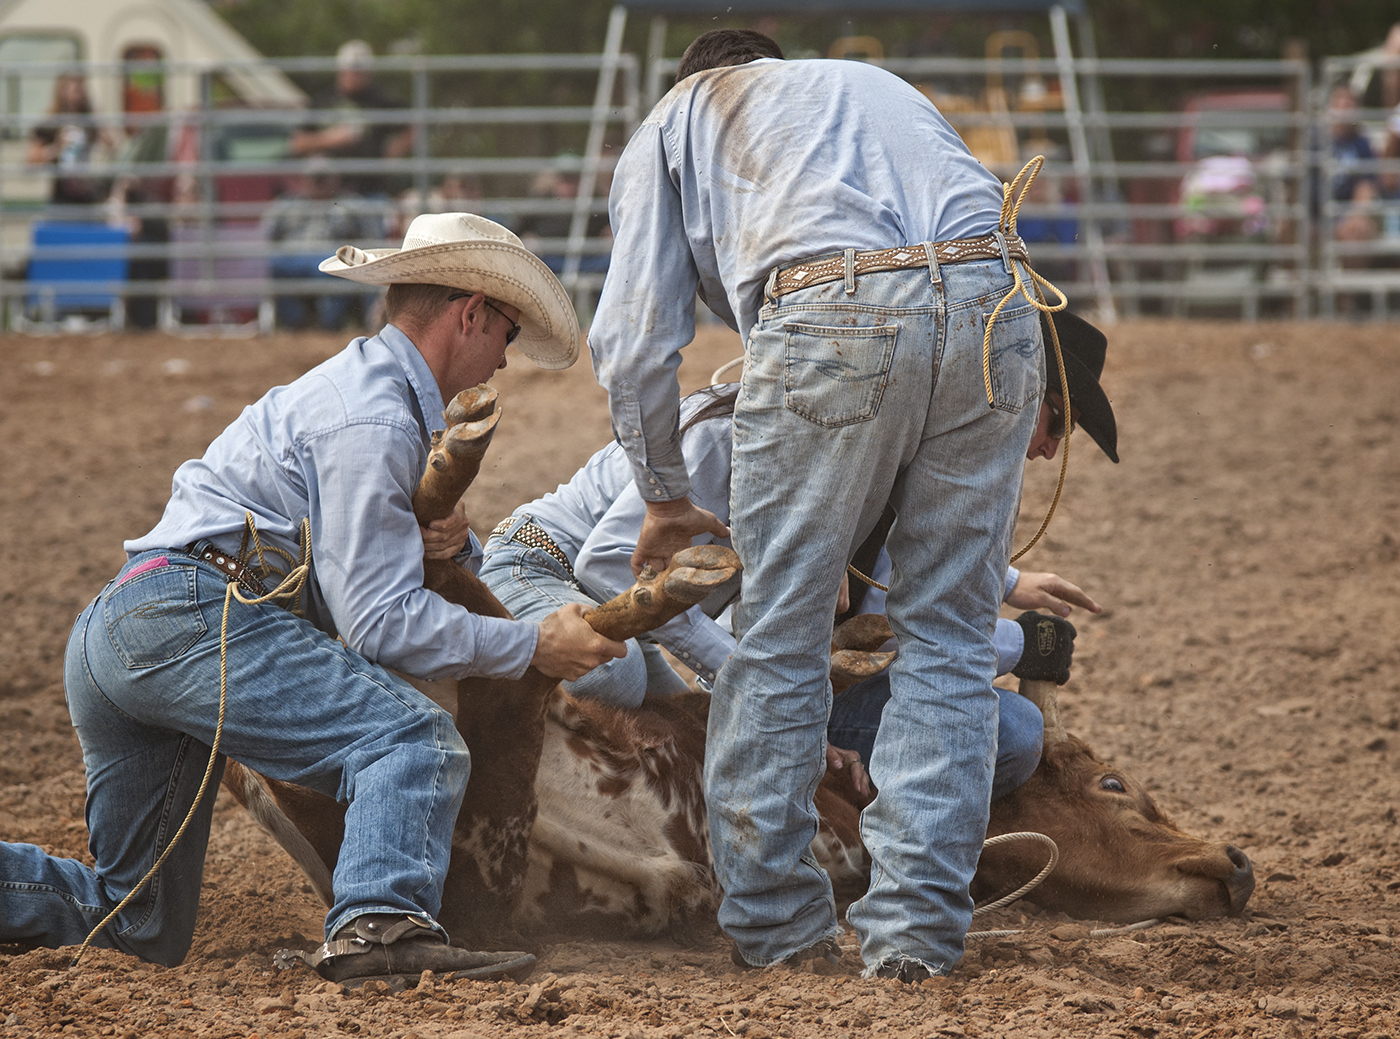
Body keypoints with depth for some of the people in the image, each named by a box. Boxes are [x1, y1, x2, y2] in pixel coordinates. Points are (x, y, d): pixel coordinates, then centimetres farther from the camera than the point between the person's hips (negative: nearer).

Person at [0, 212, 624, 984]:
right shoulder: (372, 420, -8)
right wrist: (533, 647, -8)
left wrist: (450, 541, 5)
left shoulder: (361, 387, 25)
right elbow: (380, 620, -14)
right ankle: (379, 919, -44)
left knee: (142, 927, 11)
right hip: (196, 611, -10)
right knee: (416, 740, -22)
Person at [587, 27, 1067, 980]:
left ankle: (776, 927, 15)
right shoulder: (883, 87, 40)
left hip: (831, 316, -4)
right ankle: (916, 931, 10)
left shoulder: (672, 124, 29)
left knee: (781, 636, 9)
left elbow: (634, 346, 21)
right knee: (948, 638, 12)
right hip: (993, 299, 4)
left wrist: (665, 498, 36)